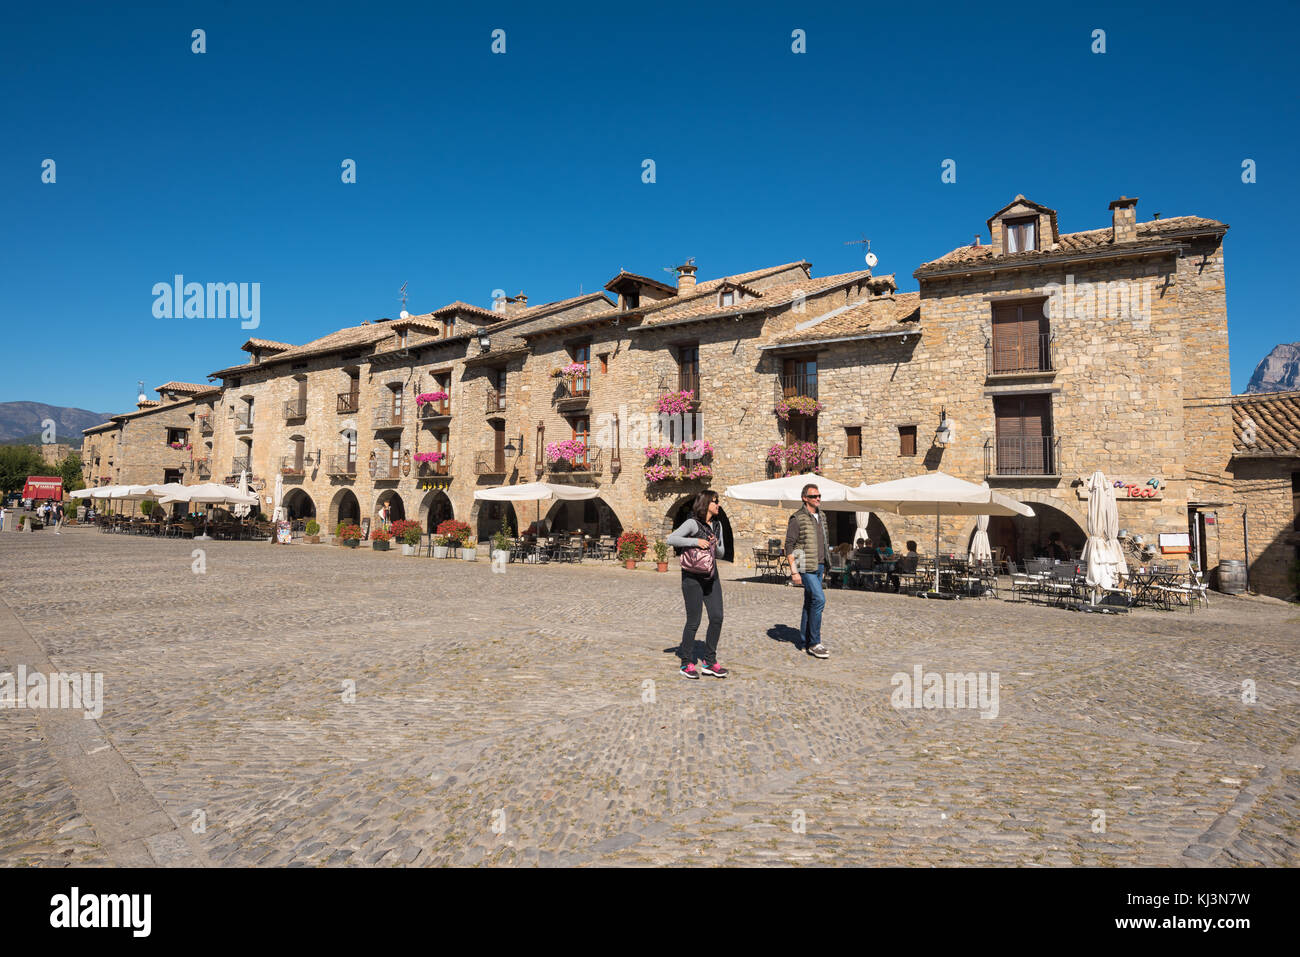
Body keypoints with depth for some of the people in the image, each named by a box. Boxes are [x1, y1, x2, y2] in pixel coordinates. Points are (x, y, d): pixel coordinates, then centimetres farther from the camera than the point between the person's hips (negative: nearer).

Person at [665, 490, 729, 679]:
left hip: (711, 576, 7)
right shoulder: (692, 523, -10)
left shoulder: (717, 525, 12)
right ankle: (687, 663, 13)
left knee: (717, 617, 1)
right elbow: (670, 539, -20)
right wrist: (696, 541, -22)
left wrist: (715, 546, -5)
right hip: (692, 577, -7)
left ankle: (710, 662, 12)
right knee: (693, 621, -2)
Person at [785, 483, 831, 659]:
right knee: (819, 598, -16)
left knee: (810, 602, 11)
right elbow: (789, 546, -12)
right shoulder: (797, 519, -10)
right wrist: (794, 571, -17)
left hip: (818, 566, 8)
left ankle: (804, 642, 18)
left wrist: (823, 567, 20)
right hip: (805, 567, -8)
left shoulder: (821, 517, 14)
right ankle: (814, 643, -9)